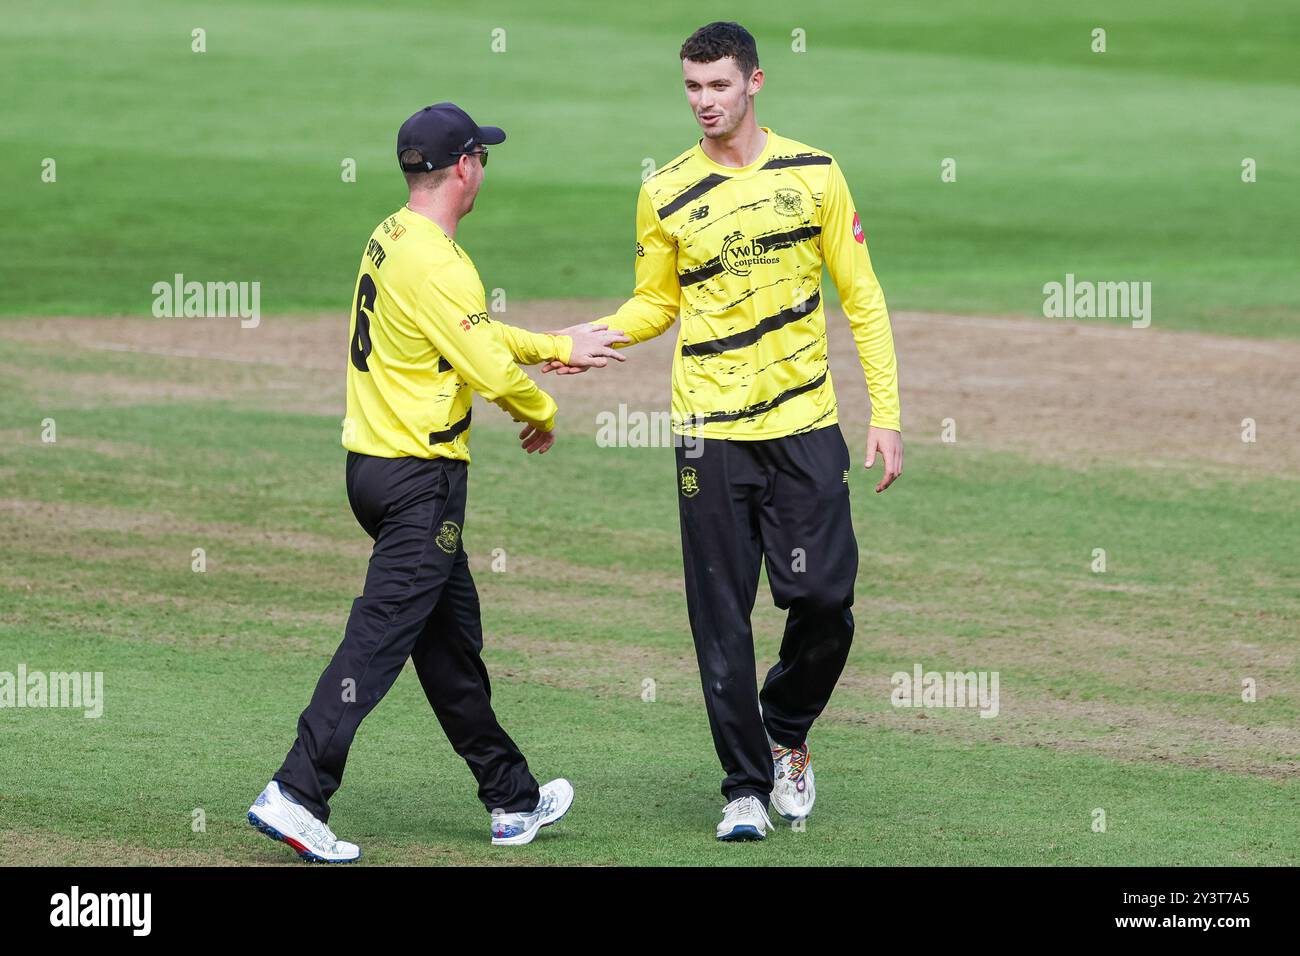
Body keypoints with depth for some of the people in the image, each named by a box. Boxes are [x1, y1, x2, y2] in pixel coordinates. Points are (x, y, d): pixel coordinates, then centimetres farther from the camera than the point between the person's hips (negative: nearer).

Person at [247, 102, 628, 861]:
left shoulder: (390, 241, 11)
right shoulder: (437, 264, -19)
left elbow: (475, 333, 22)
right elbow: (492, 372, -22)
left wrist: (559, 346, 25)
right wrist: (543, 413, -2)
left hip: (374, 464, 10)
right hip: (421, 478, -10)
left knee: (453, 637, 16)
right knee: (379, 638, -10)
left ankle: (514, 800, 25)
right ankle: (298, 795, -14)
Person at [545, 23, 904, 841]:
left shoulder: (813, 175, 2)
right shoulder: (666, 196, 2)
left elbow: (862, 298, 5)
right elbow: (656, 304, 12)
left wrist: (886, 413, -1)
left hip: (806, 428, 0)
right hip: (711, 433, 0)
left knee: (825, 599, -4)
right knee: (722, 620, 0)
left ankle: (786, 731, 24)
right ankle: (747, 788, 10)